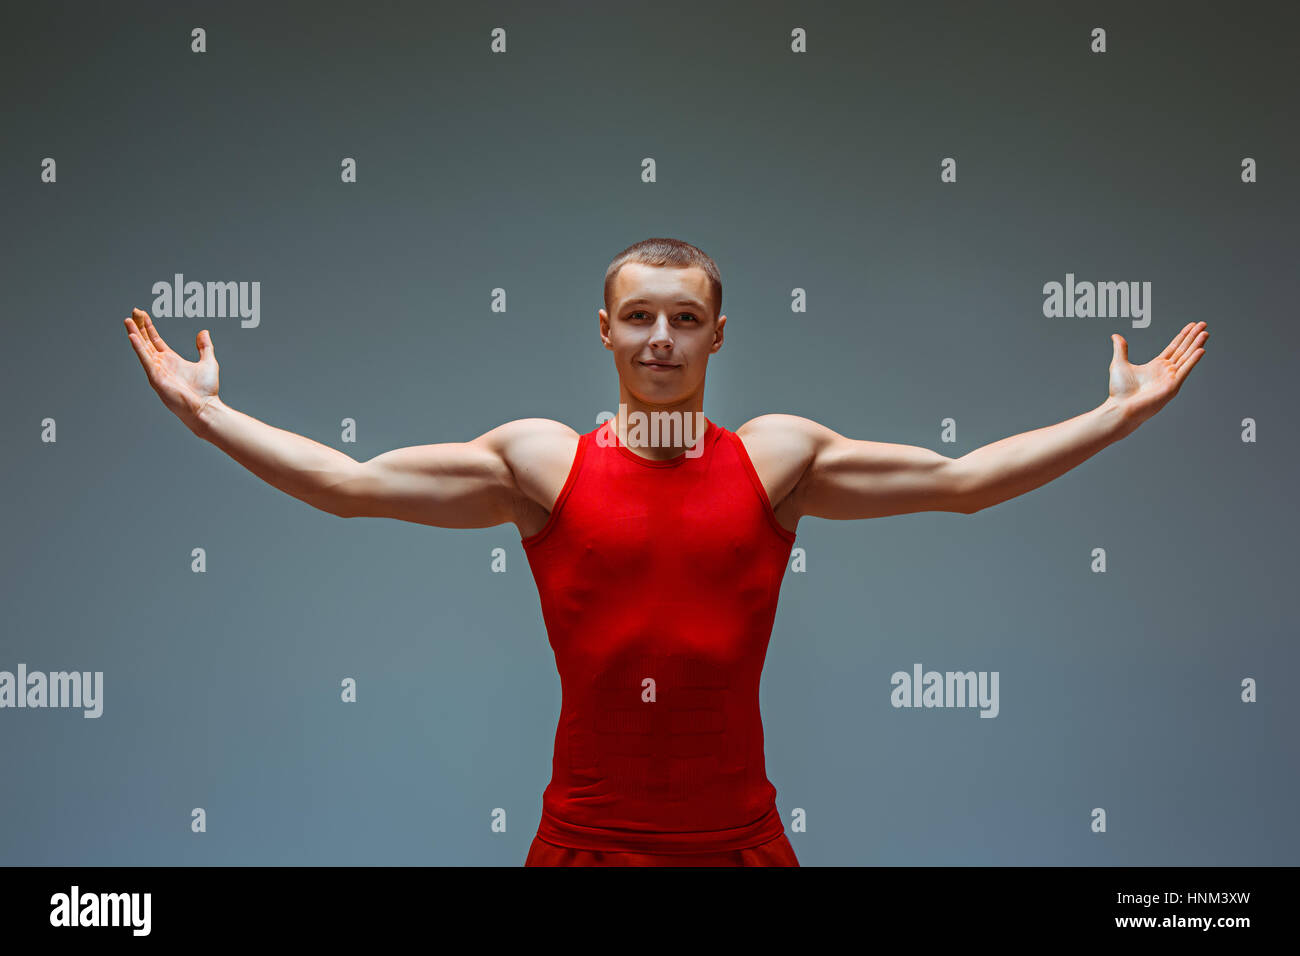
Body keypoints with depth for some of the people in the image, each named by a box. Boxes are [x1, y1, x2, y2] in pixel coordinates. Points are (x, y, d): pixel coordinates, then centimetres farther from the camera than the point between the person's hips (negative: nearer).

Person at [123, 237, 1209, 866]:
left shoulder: (779, 455, 3)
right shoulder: (539, 458, 0)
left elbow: (962, 479, 5)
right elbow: (351, 483, -1)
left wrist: (1120, 413, 3)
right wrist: (207, 413, -5)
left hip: (739, 833, 1)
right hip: (585, 833, 0)